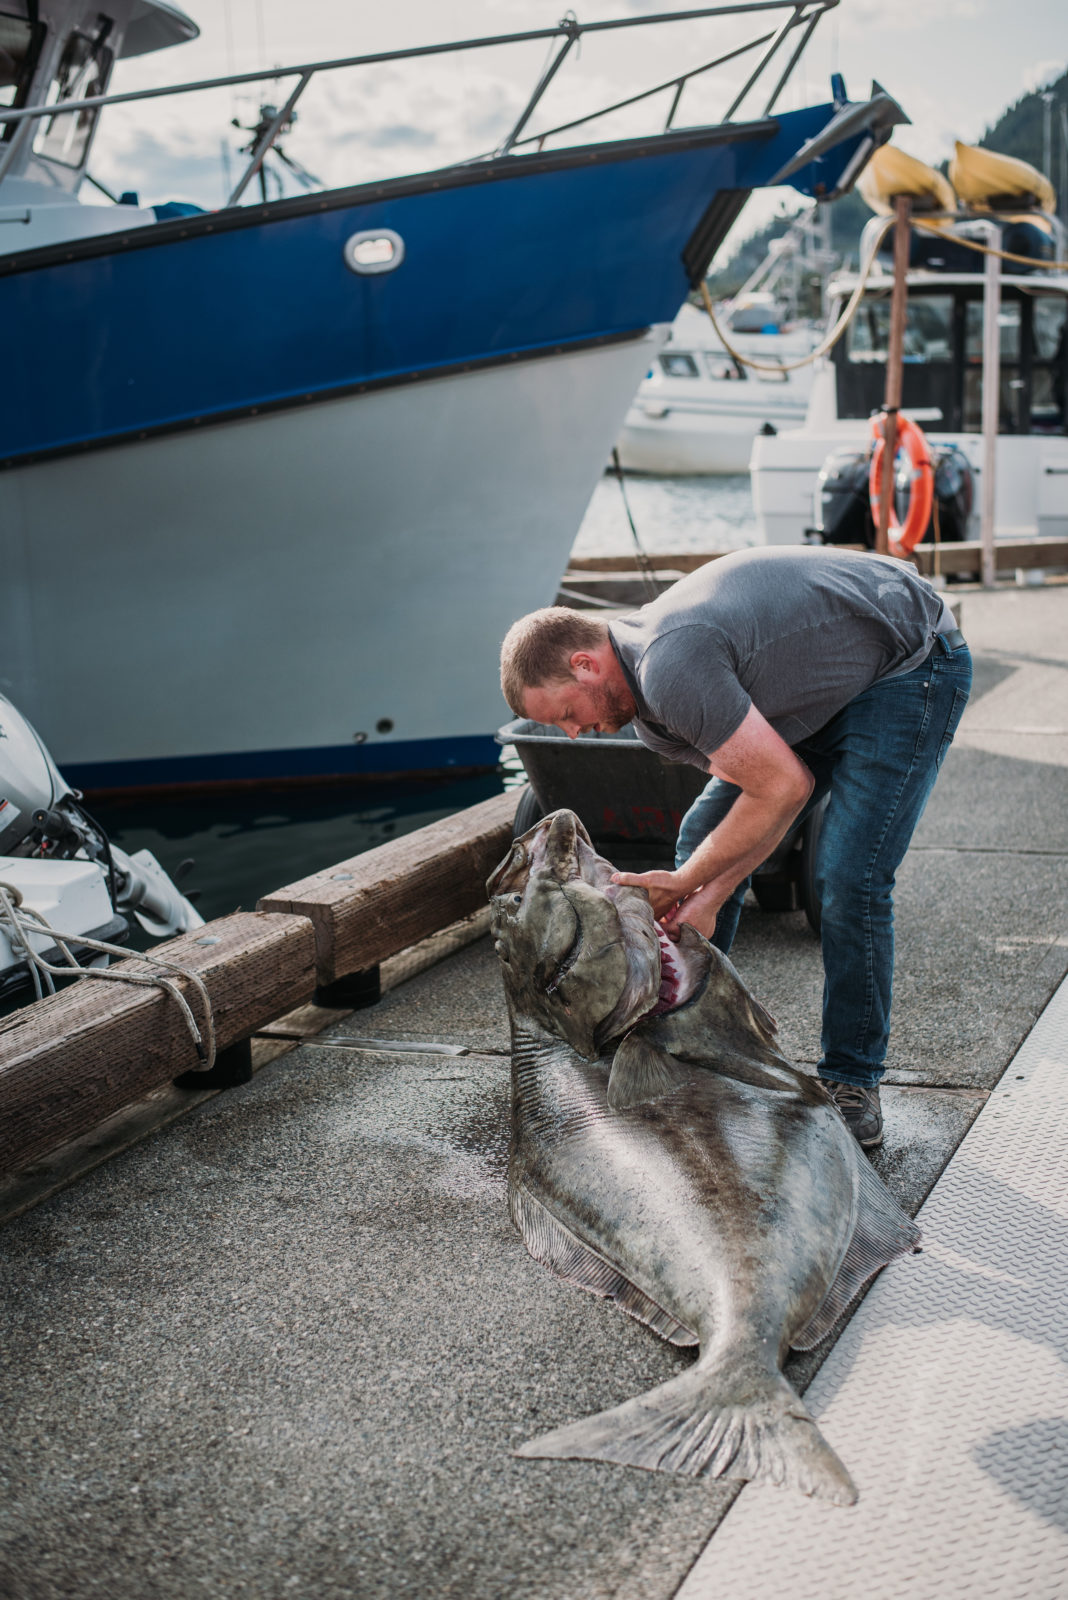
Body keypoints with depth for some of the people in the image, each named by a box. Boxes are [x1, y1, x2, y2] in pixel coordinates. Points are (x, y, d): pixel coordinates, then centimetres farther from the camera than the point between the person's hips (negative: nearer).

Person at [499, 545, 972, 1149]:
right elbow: (778, 785, -3)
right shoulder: (647, 704, -2)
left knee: (849, 877, -19)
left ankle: (852, 1082, 0)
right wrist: (708, 894, -15)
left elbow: (782, 787, -27)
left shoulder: (670, 666, -32)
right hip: (824, 687, 10)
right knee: (704, 836, 8)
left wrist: (683, 885, -16)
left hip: (910, 664, -9)